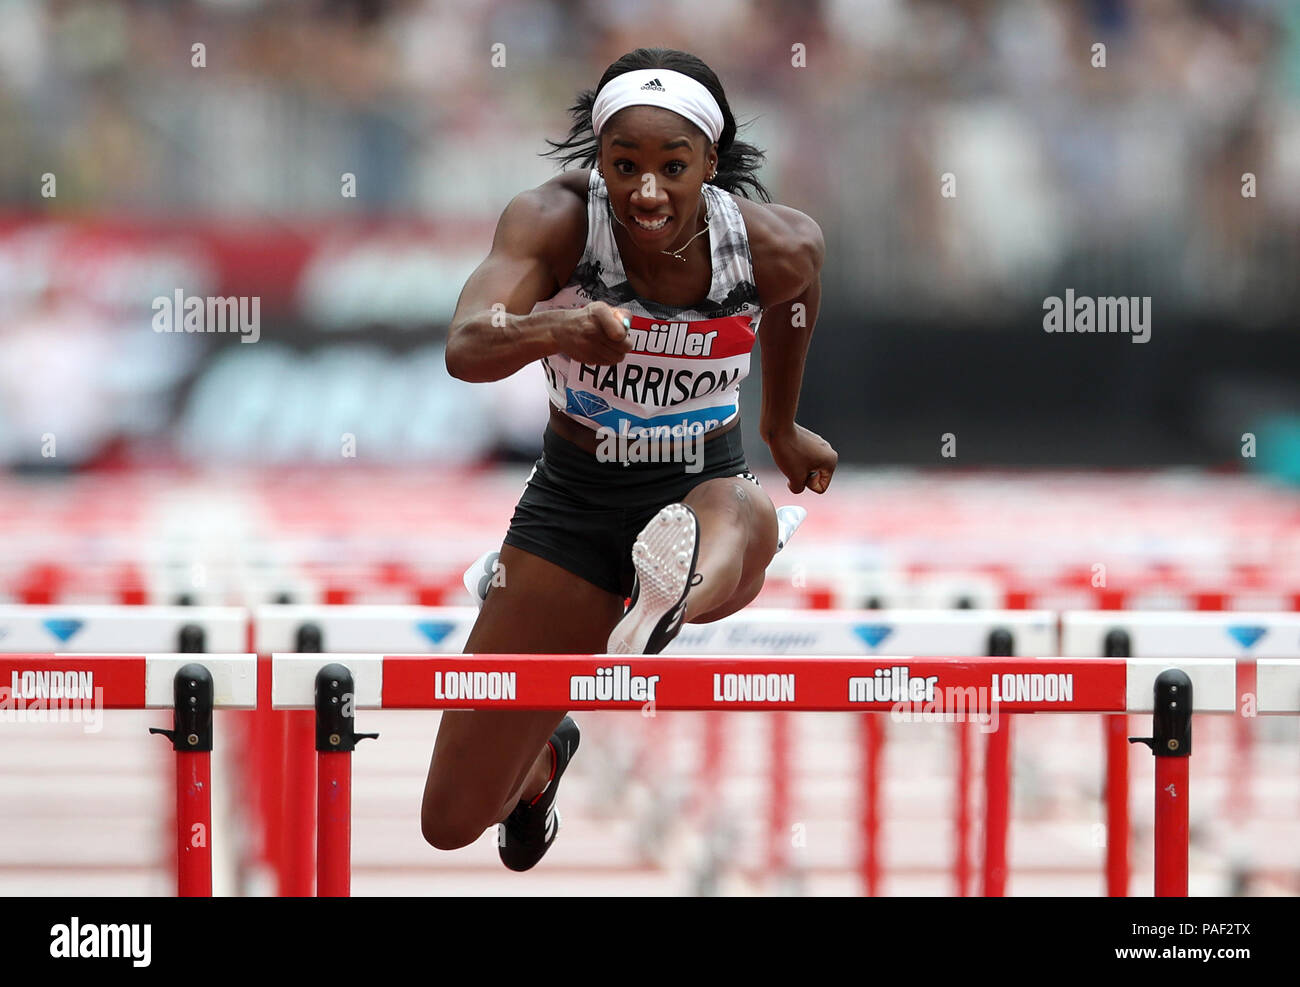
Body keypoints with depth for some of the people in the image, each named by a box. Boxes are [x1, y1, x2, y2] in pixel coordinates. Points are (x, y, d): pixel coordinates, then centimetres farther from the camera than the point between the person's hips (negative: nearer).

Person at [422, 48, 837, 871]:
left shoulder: (774, 247, -17)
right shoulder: (554, 223, -23)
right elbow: (465, 350, -38)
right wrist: (552, 328, -60)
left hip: (705, 486, 0)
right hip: (575, 501, 0)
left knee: (744, 525, -41)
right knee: (454, 822, 8)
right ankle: (544, 756, 42)